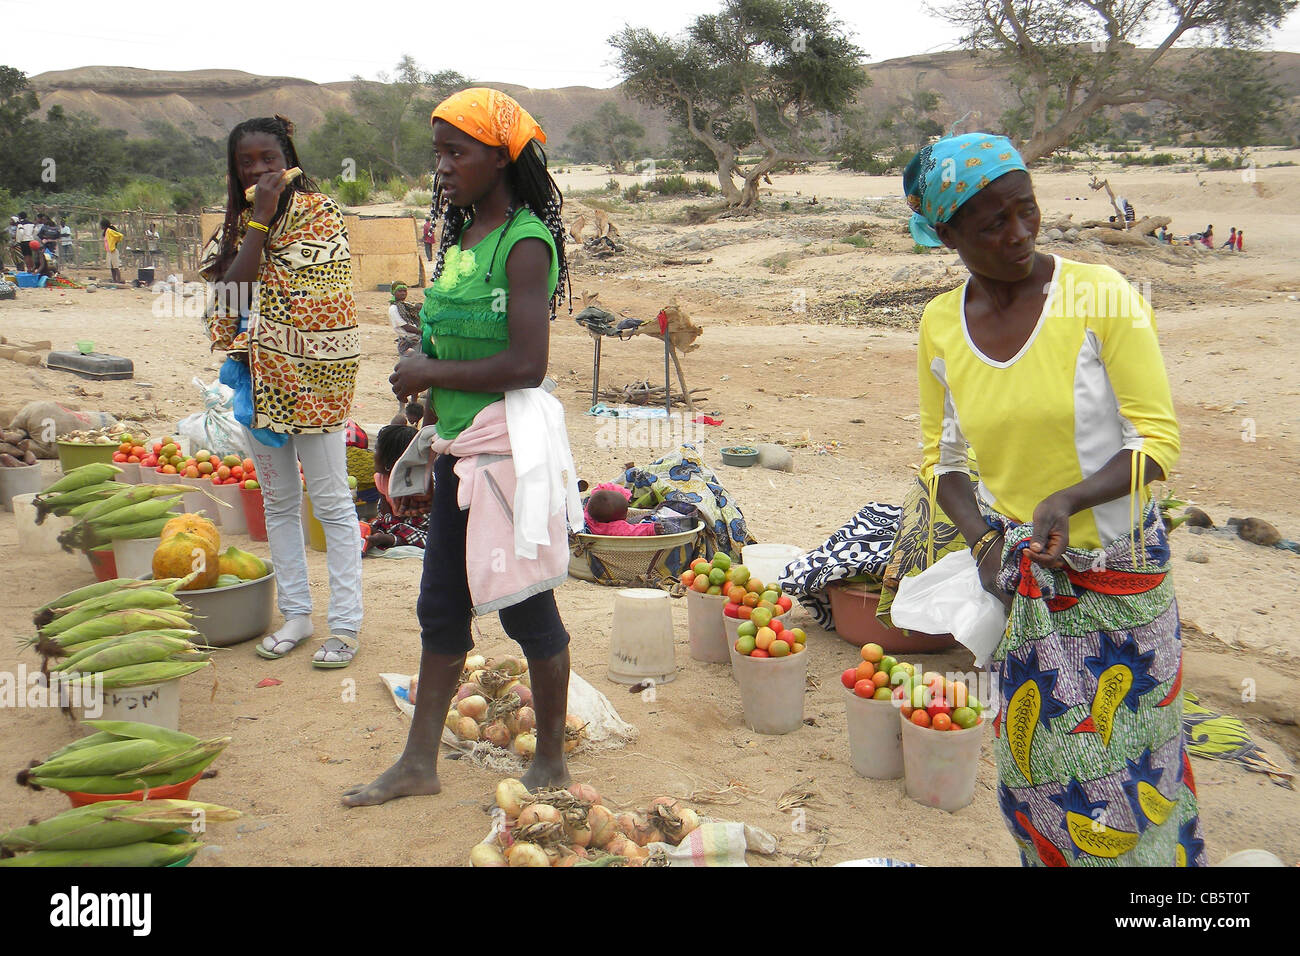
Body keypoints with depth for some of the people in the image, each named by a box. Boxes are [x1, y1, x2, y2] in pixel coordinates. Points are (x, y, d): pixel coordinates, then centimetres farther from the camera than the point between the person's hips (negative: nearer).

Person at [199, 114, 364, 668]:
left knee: (331, 503, -1)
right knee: (278, 501, 13)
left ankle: (346, 624, 7)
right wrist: (258, 219, -9)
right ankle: (295, 614, 24)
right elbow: (229, 286, -6)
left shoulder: (317, 212, -7)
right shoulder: (237, 221, 12)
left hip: (308, 377, -7)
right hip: (254, 378, 7)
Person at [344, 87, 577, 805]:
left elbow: (526, 365, -23)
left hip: (509, 443, -9)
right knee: (441, 606, 14)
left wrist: (428, 374, -13)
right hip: (460, 446, 9)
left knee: (526, 608, 5)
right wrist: (435, 411, 11)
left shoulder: (526, 242, -15)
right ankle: (419, 764, 28)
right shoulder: (463, 237, 11)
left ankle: (550, 765, 23)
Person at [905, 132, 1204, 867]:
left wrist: (1067, 500, -28)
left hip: (1118, 567, -3)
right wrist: (981, 541, -10)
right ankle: (1052, 855, 36)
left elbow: (1159, 439, -13)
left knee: (1127, 752, 7)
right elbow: (942, 457, 7)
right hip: (1021, 582, 3)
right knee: (1033, 760, 12)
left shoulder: (1101, 296, -14)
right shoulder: (941, 325, -2)